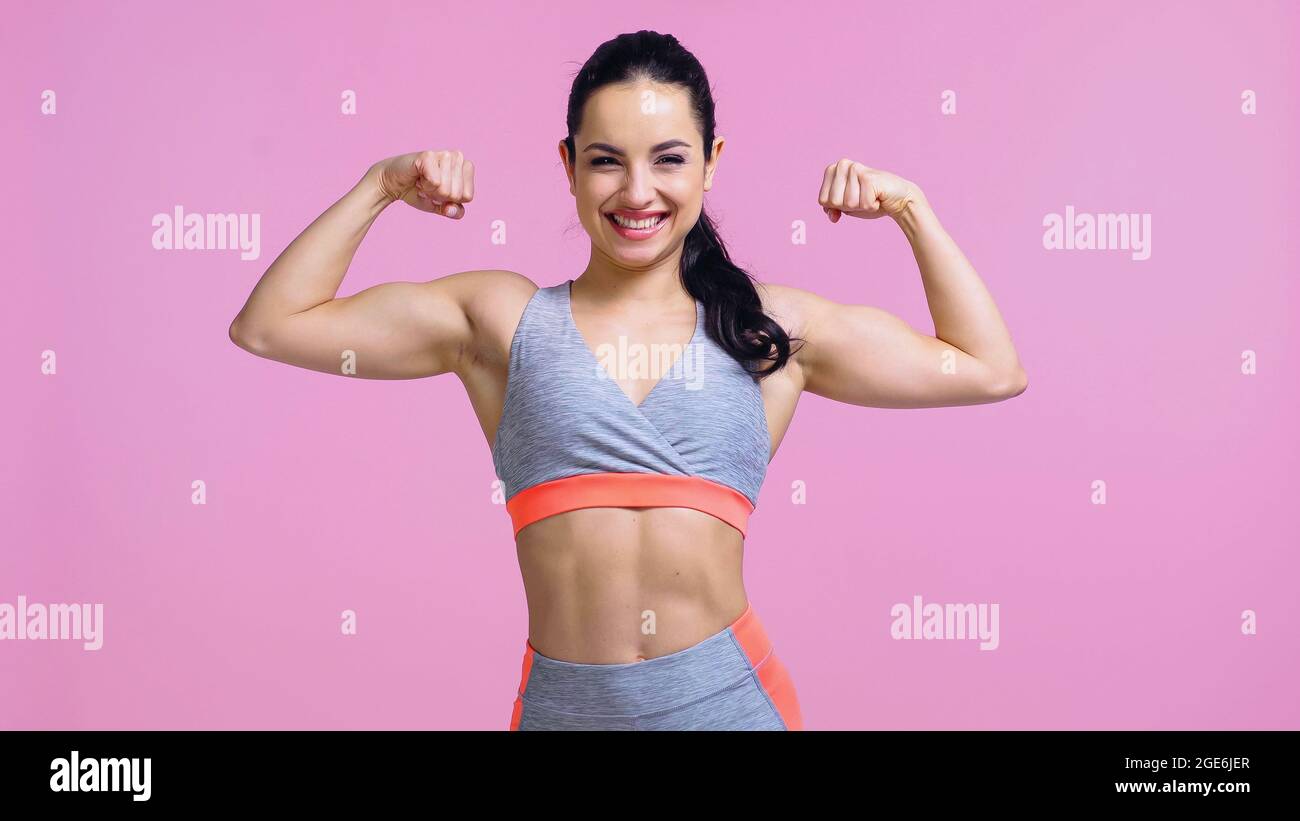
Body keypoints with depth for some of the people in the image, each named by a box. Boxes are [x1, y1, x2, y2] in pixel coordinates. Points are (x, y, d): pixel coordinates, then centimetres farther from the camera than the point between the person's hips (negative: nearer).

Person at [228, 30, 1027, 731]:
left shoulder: (771, 326, 7)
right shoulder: (503, 318, 4)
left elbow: (991, 369, 12)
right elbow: (267, 325, 4)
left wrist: (909, 208, 10)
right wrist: (381, 187, 2)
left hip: (731, 698, 1)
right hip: (563, 704, 0)